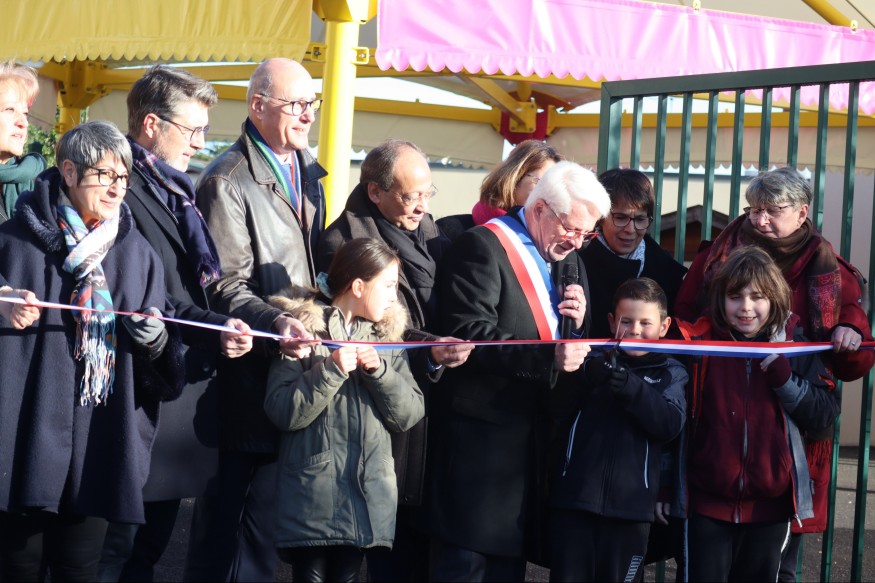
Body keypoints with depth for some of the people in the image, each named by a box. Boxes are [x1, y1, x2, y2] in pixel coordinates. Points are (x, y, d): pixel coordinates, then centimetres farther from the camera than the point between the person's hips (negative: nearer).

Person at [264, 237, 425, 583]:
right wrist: (330, 370, -20)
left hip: (366, 499, 5)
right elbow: (281, 411, -12)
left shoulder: (386, 336, 12)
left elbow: (410, 414, 5)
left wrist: (379, 370, -10)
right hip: (313, 498, -5)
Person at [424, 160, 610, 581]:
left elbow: (571, 343, 20)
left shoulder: (568, 259, 16)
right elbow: (470, 335, -20)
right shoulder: (483, 247, -9)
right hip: (480, 434, -8)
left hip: (533, 433, 8)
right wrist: (547, 356, -29)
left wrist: (579, 321, -3)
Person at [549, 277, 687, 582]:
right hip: (574, 498, 0)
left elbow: (671, 424, -7)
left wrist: (630, 386, -21)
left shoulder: (670, 374, 9)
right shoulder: (593, 362, 8)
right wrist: (591, 378, -22)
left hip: (630, 504, 0)